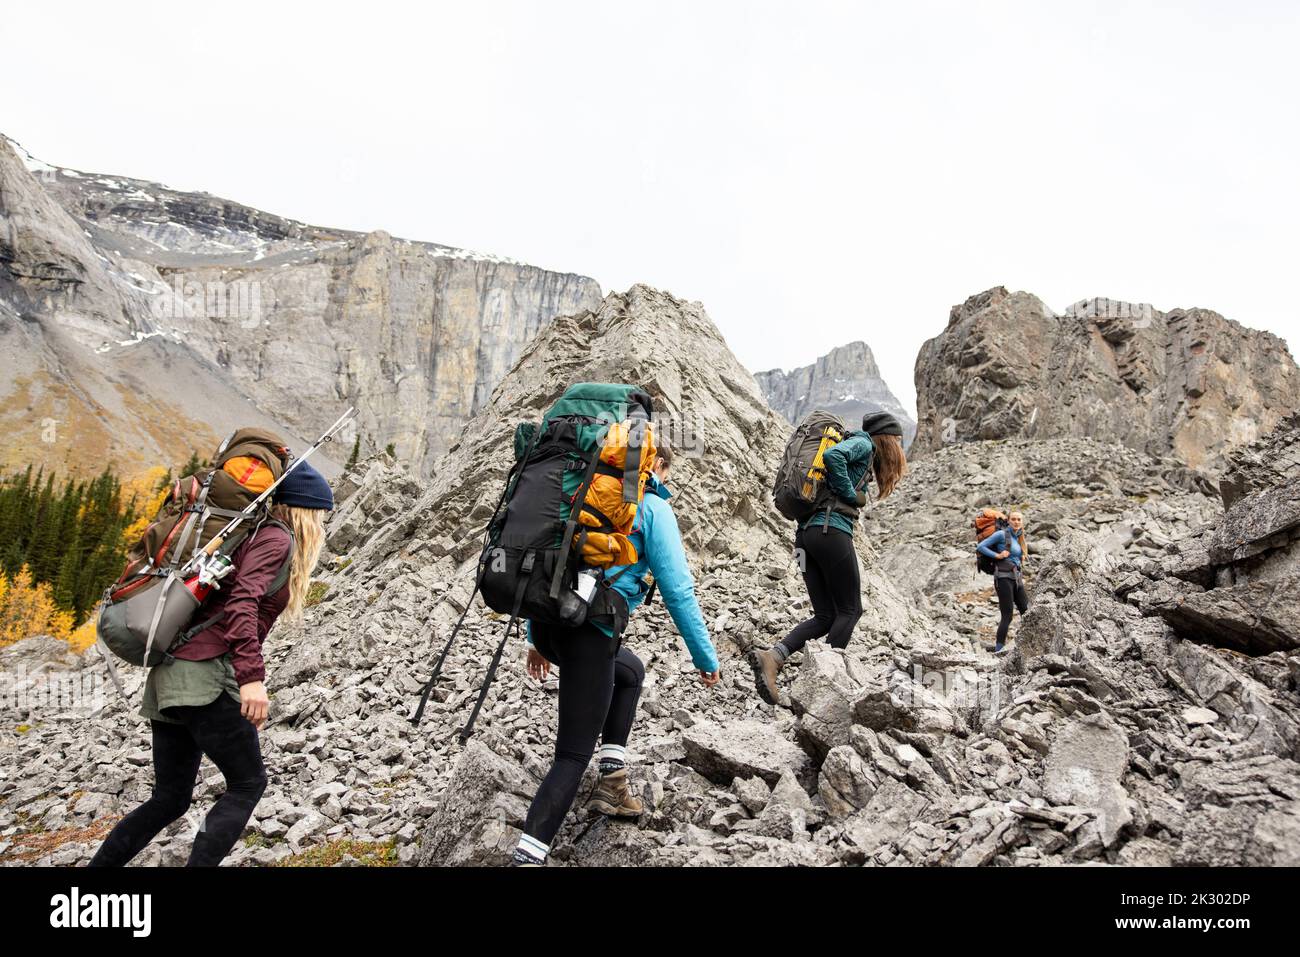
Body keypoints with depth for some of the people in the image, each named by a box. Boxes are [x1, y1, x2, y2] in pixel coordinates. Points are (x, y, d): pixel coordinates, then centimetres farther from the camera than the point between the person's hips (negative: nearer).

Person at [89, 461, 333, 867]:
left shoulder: (253, 534, 22)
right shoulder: (275, 538, -6)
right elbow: (242, 601, -20)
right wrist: (252, 677, -27)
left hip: (171, 674, 9)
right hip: (205, 675, -9)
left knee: (170, 799, 16)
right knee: (248, 785, 1)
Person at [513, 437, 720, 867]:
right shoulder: (652, 509, -1)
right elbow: (678, 591, -6)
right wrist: (706, 658, 2)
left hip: (546, 621, 7)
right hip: (589, 632, -7)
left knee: (630, 671, 32)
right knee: (573, 755, 2)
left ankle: (611, 779, 24)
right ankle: (528, 855, -6)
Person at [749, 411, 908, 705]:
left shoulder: (862, 451, 29)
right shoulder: (864, 444, 3)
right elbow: (832, 455, -19)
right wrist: (850, 496, -10)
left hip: (806, 533, 8)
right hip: (831, 530, -8)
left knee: (825, 616, 7)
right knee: (850, 610, 2)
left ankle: (770, 656, -12)